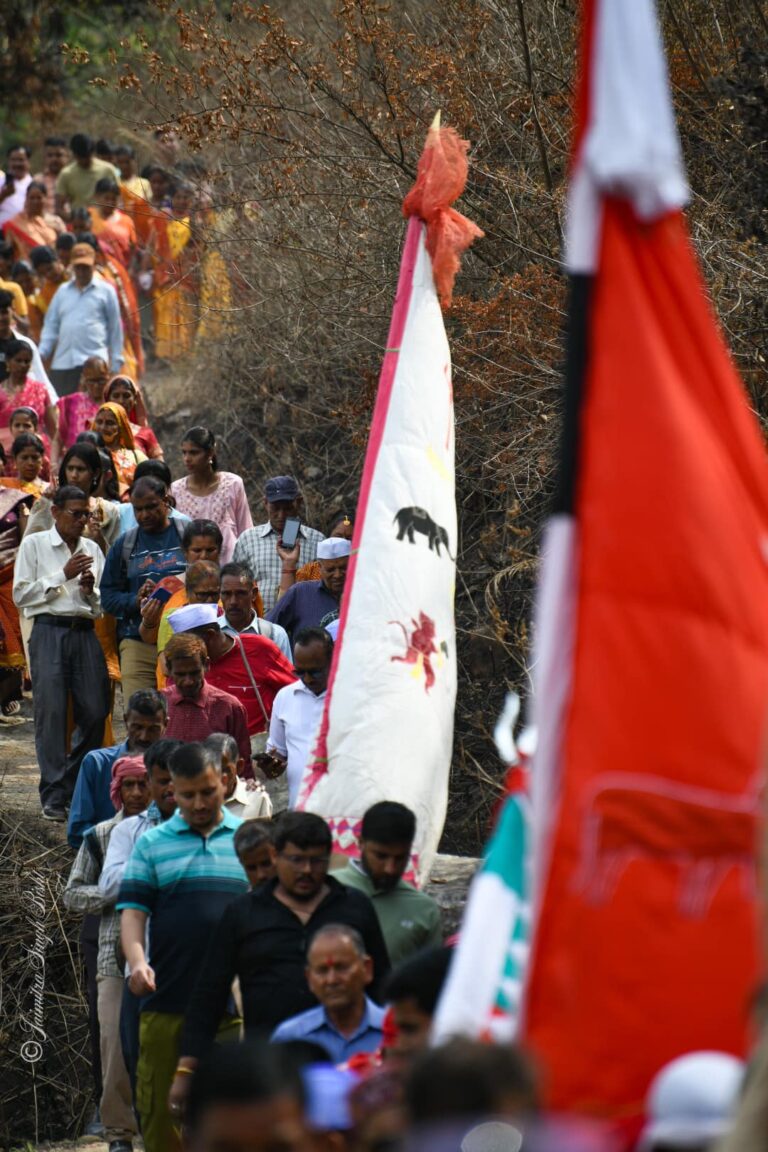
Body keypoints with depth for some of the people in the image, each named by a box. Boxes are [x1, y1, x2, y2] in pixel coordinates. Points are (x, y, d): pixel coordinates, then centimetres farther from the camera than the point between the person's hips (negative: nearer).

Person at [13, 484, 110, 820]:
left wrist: (90, 589, -2)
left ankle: (76, 786, 14)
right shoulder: (34, 545, 5)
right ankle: (53, 796, -7)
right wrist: (63, 575, -6)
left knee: (95, 712, -2)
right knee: (51, 712, -8)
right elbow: (20, 595, -2)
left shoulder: (92, 549, 16)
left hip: (85, 633, 4)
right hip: (50, 631, -4)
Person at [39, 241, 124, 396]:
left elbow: (115, 329, 9)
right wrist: (42, 353, 5)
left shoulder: (105, 291, 7)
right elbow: (51, 325, 17)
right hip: (62, 363, 4)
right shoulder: (63, 291, 16)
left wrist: (116, 363, 6)